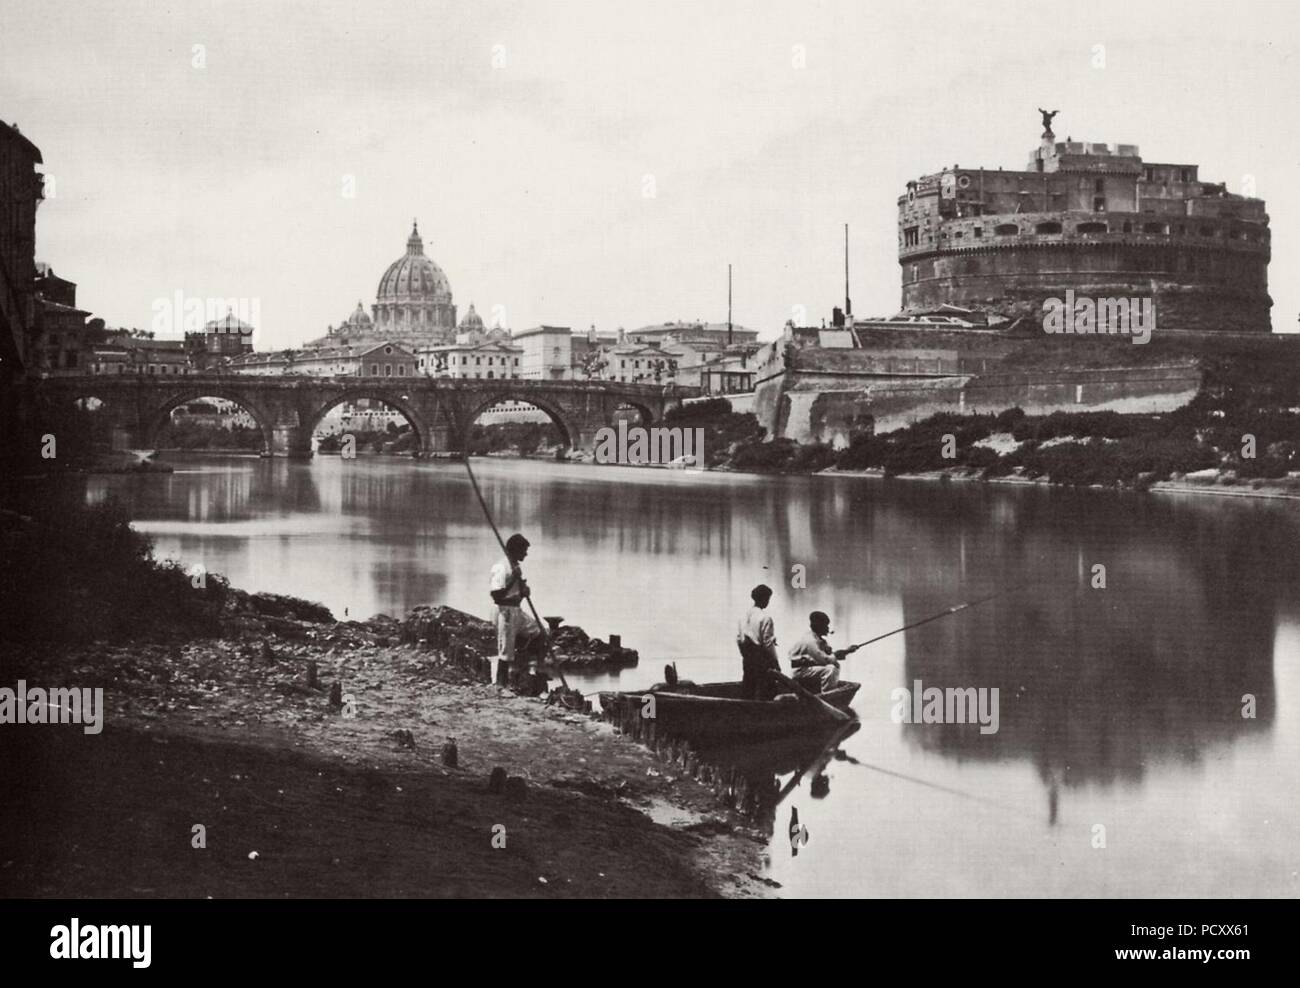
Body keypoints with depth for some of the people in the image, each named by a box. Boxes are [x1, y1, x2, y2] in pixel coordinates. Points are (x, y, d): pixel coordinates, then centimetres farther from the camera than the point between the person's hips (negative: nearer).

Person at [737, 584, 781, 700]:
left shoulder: (744, 616, 5)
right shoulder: (765, 618, -14)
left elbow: (738, 639, 8)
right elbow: (768, 643, -14)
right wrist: (776, 663, -7)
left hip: (747, 658, 7)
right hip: (762, 659, -7)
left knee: (749, 689, 13)